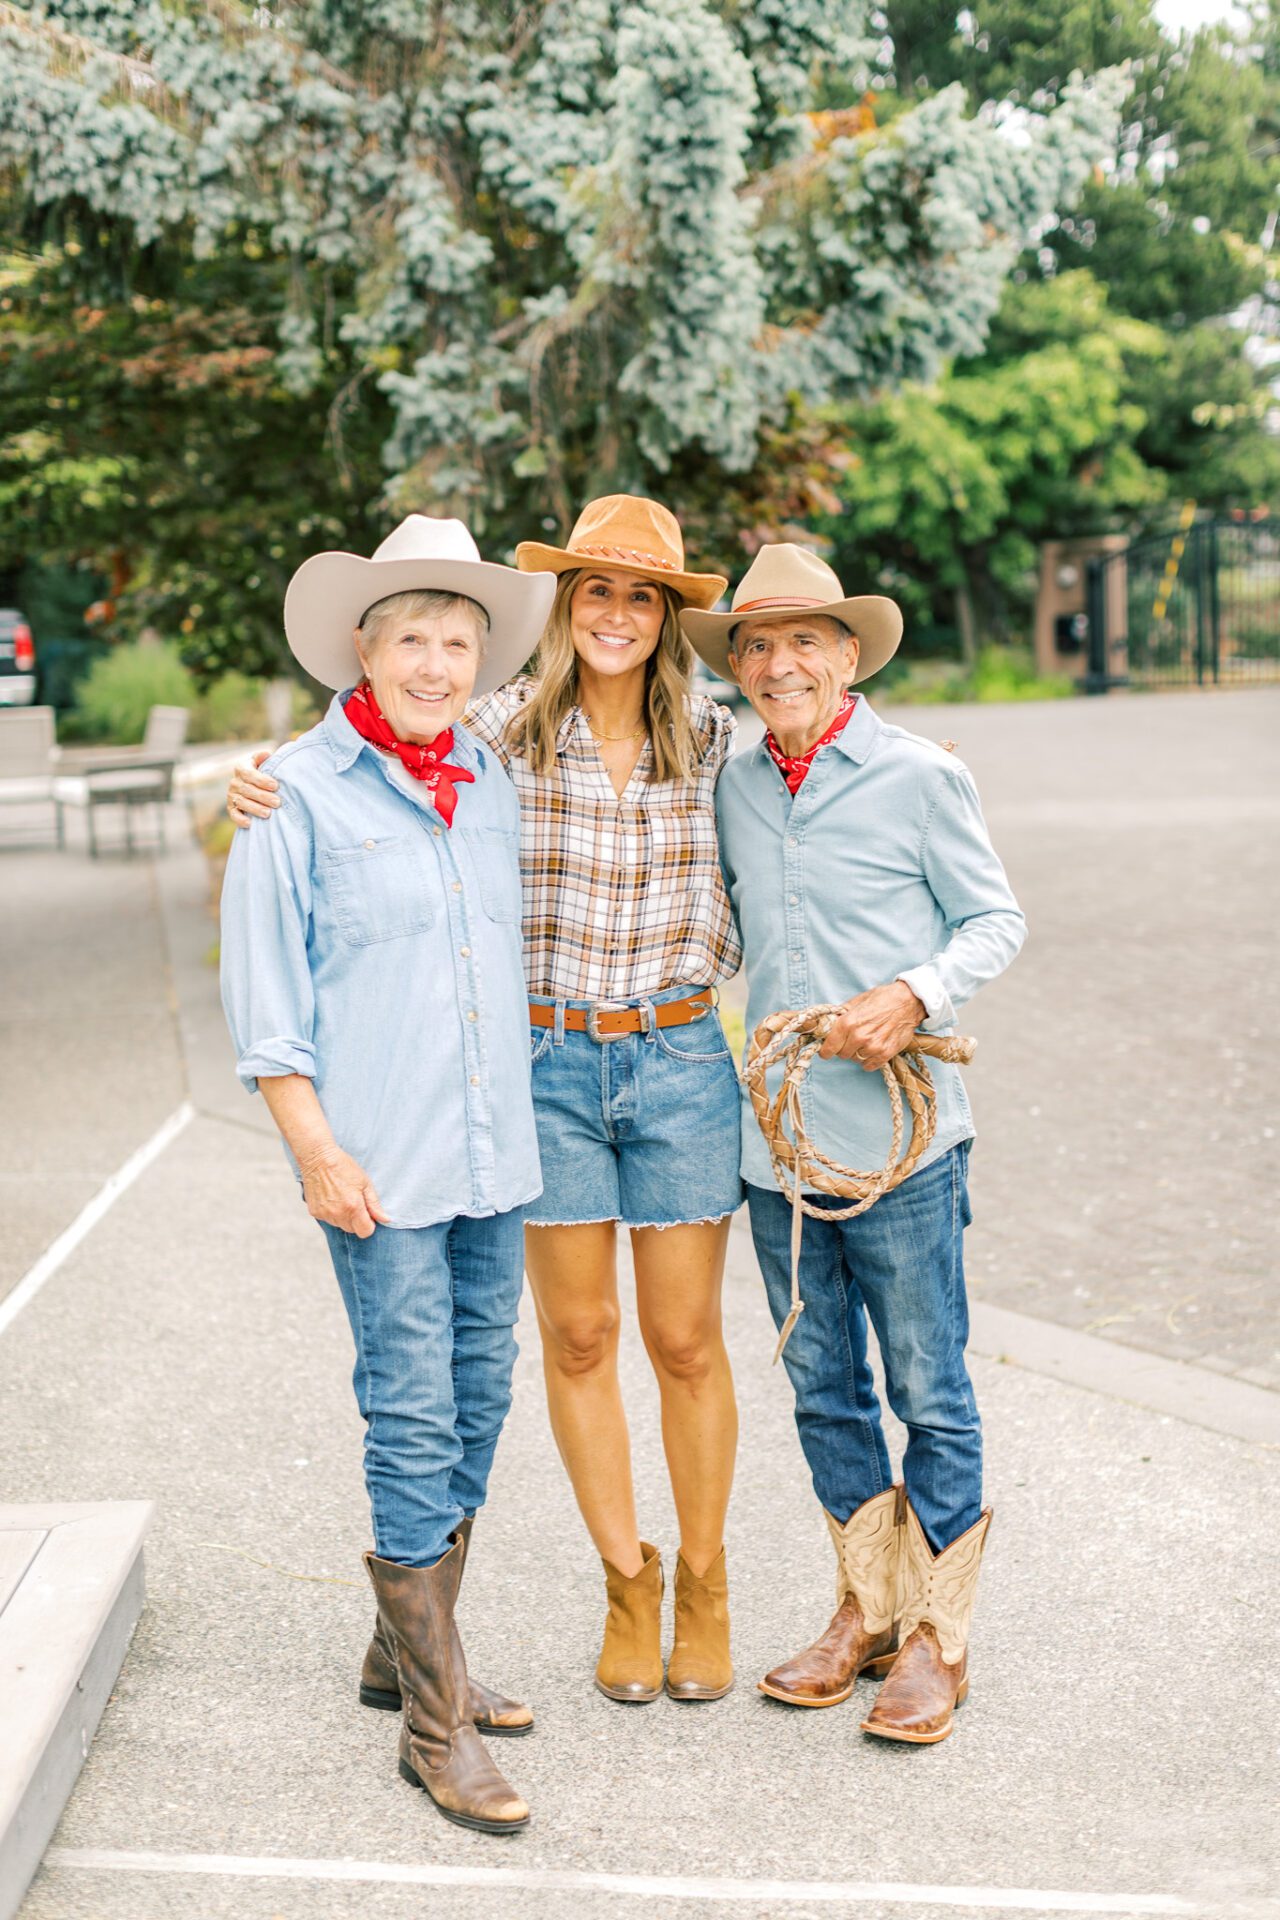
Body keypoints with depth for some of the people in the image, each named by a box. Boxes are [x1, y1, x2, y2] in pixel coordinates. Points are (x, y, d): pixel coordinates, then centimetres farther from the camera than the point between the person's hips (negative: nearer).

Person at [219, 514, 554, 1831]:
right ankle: (433, 1722, 6)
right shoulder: (299, 790, -6)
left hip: (495, 1152, 6)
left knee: (477, 1401, 12)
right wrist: (317, 1151, -12)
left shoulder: (490, 785, 10)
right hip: (380, 1165, -6)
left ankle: (410, 1643, 30)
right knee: (414, 1416, -4)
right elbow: (264, 995, -6)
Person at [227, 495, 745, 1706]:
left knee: (685, 1341, 6)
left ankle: (702, 1582, 26)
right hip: (546, 1060, 0)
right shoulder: (505, 730, -4)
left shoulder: (709, 737, 1)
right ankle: (625, 1581, 26)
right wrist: (266, 787, -14)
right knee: (576, 1338, 7)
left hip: (680, 1058, 1)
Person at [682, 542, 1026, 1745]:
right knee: (822, 1388, 14)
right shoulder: (731, 788, 8)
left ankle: (938, 1636, 17)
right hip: (776, 1135, 5)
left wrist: (915, 996, -17)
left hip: (899, 1136, -5)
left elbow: (994, 920, -1)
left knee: (929, 1392, 3)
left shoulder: (917, 777, -6)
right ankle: (868, 1610, 29)